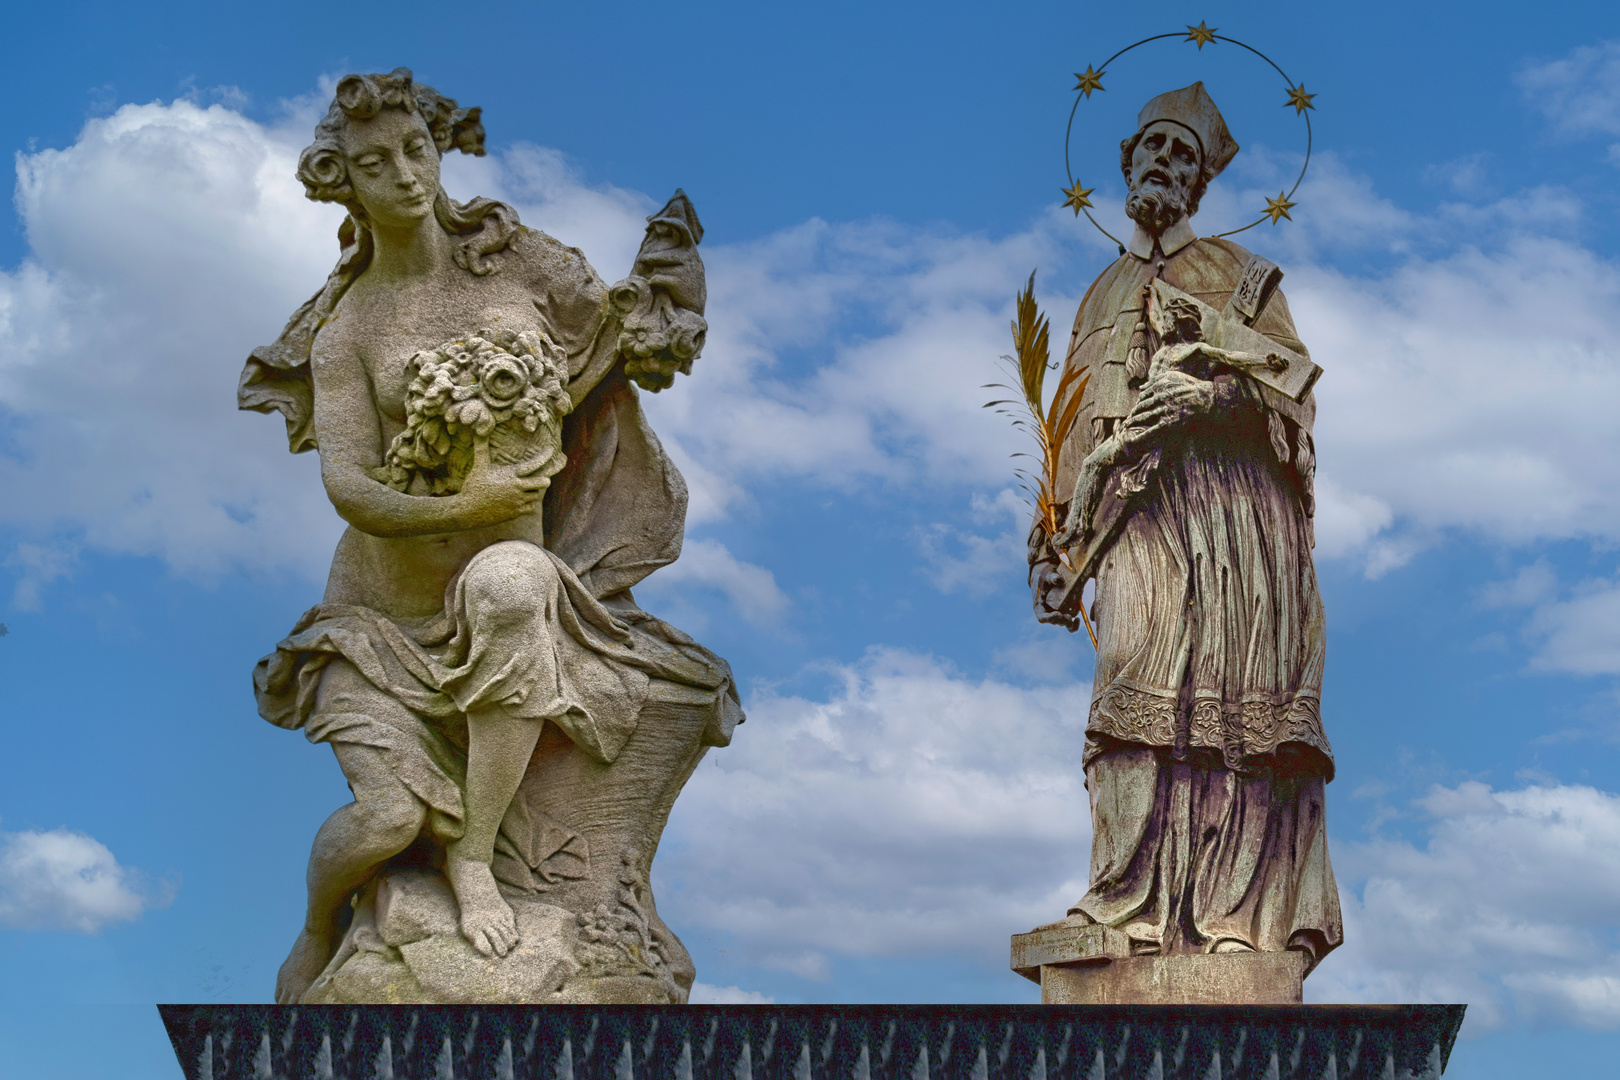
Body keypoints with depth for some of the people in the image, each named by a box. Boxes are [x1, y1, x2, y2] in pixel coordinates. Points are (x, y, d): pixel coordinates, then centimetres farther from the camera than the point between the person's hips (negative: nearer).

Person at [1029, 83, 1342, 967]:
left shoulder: (1233, 269, 19)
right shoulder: (1100, 297, 29)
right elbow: (1075, 433, 24)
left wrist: (1213, 387, -16)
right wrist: (1051, 543, 13)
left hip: (1229, 496, -2)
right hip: (1136, 501, 2)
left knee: (1239, 701, -12)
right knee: (1142, 684, -16)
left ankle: (1241, 912, -16)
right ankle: (1131, 902, -23)